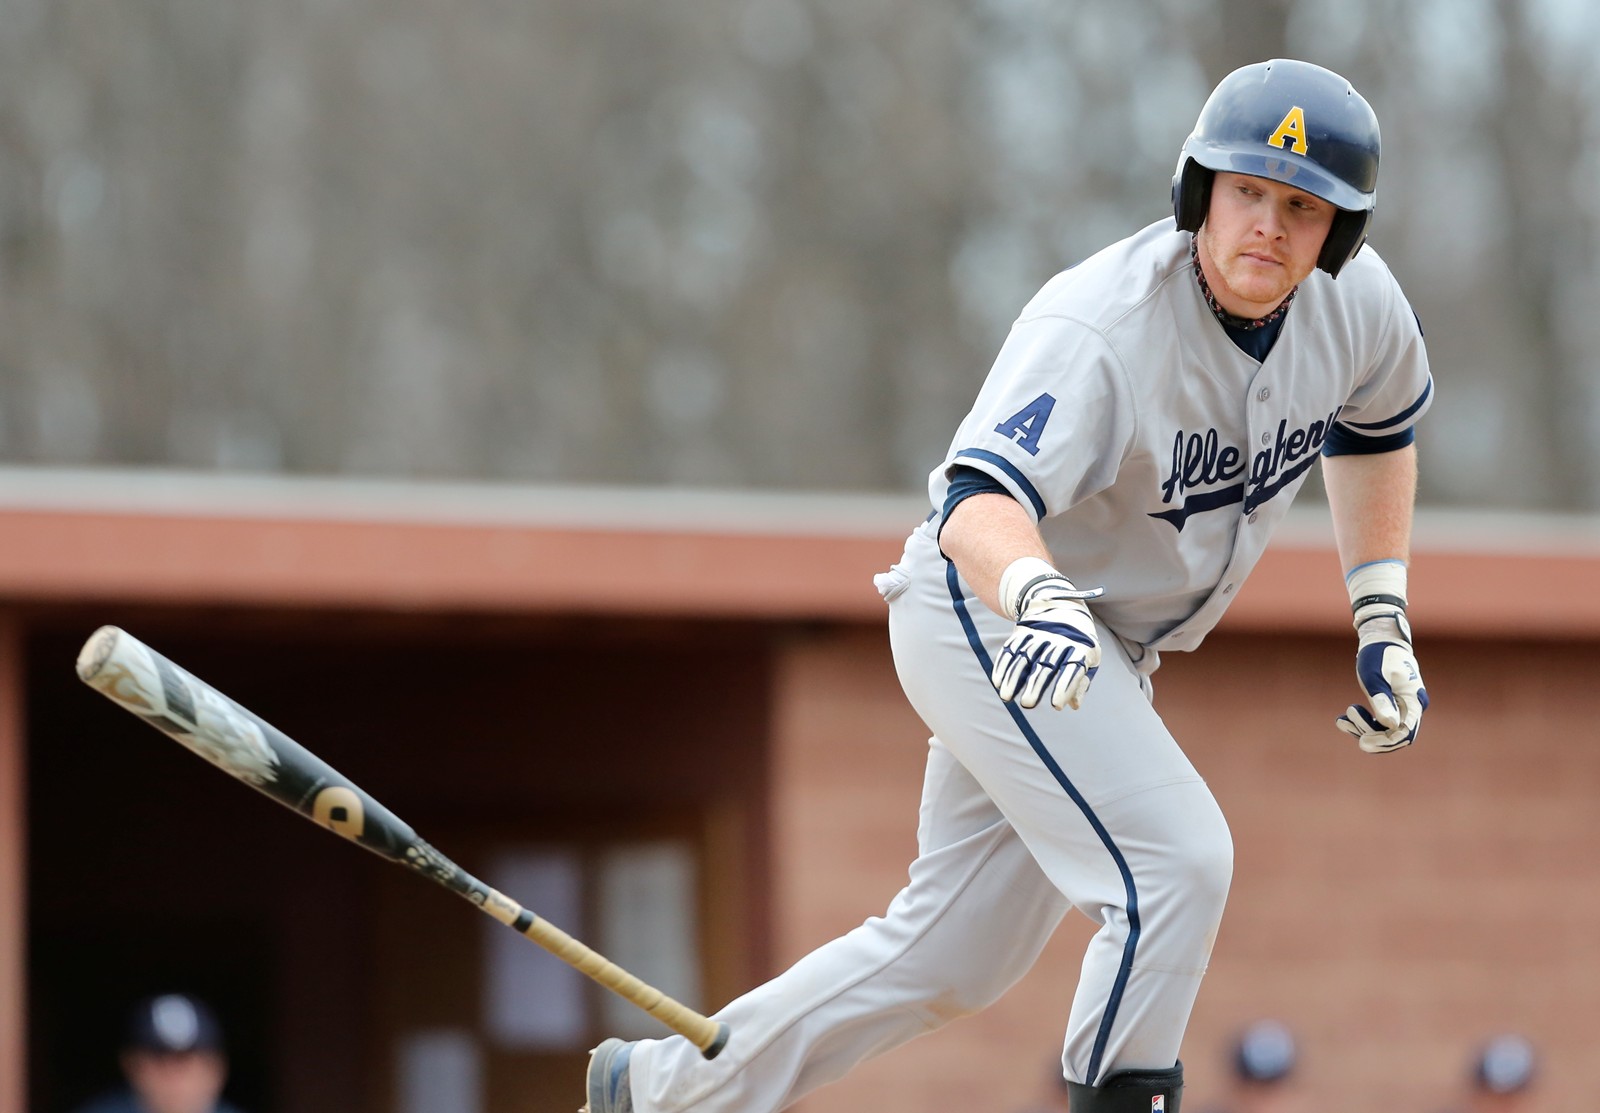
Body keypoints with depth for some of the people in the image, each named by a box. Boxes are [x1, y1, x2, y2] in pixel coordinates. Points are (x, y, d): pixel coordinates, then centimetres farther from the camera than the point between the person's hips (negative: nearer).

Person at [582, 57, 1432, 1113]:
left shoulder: (1356, 298, -8)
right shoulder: (1098, 325, -29)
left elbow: (1378, 425, 15)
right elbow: (980, 499, -43)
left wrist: (1383, 619, 10)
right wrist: (1043, 600, -64)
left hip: (1106, 652, 8)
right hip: (990, 615, -8)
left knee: (953, 955, 13)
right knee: (1176, 861, -25)